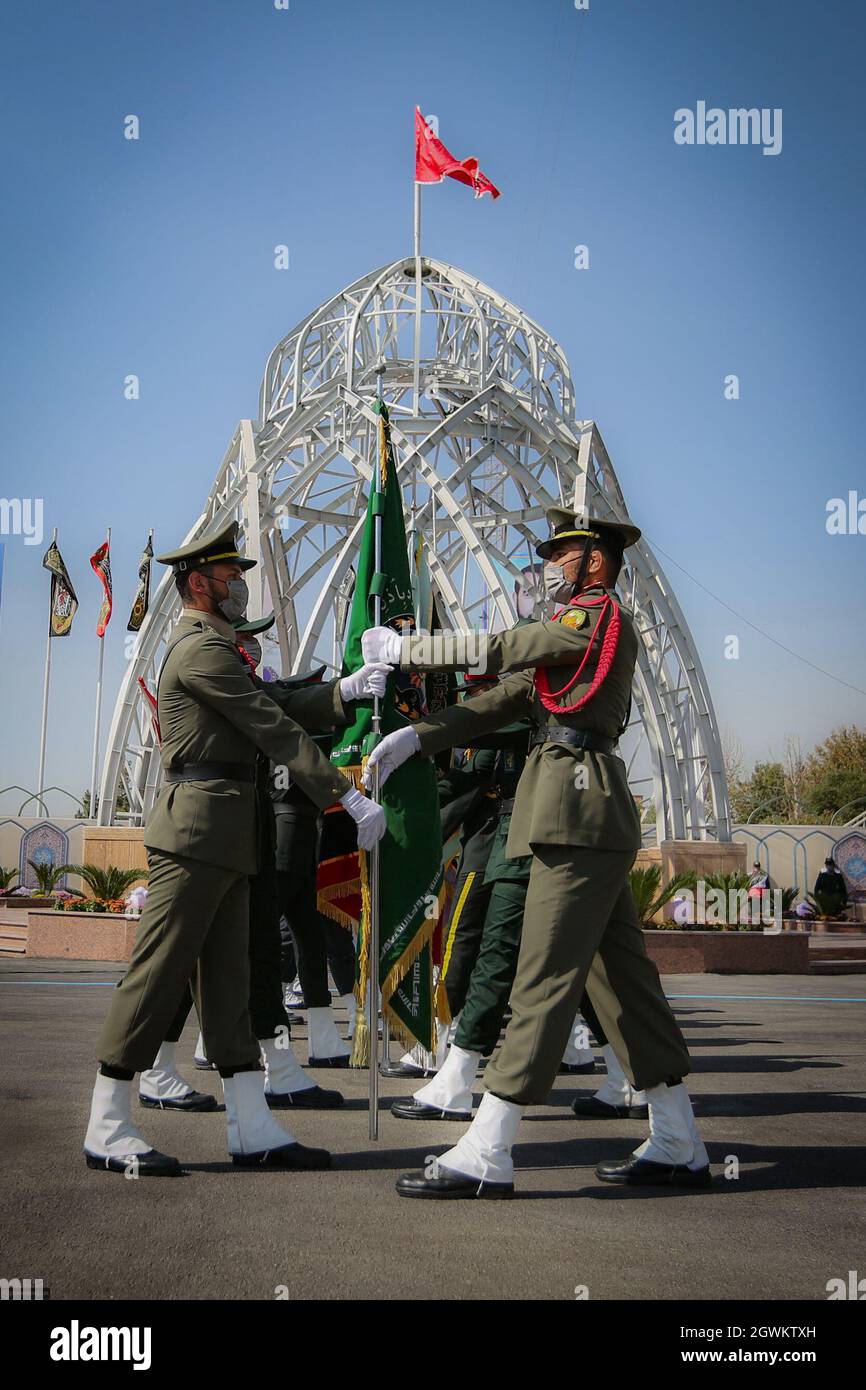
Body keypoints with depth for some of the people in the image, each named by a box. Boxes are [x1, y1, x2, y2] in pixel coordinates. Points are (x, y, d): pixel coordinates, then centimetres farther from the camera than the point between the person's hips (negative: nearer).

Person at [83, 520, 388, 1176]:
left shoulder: (214, 648, 23)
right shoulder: (203, 649, -10)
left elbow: (281, 705, 15)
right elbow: (276, 730, -15)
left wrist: (345, 690, 2)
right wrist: (349, 795, -15)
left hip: (225, 838, 11)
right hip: (197, 827, -11)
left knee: (227, 977, 8)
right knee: (159, 972, -6)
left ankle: (254, 1129, 11)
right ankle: (108, 1128, 2)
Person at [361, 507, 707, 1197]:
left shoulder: (601, 615, -5)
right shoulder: (576, 634, 24)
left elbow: (491, 649, -9)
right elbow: (503, 700, 17)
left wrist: (400, 648, 1)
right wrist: (415, 736, 9)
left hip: (580, 810, -10)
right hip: (591, 818, 10)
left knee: (544, 978, -10)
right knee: (621, 972, 11)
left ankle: (485, 1156, -7)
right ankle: (678, 1145, 17)